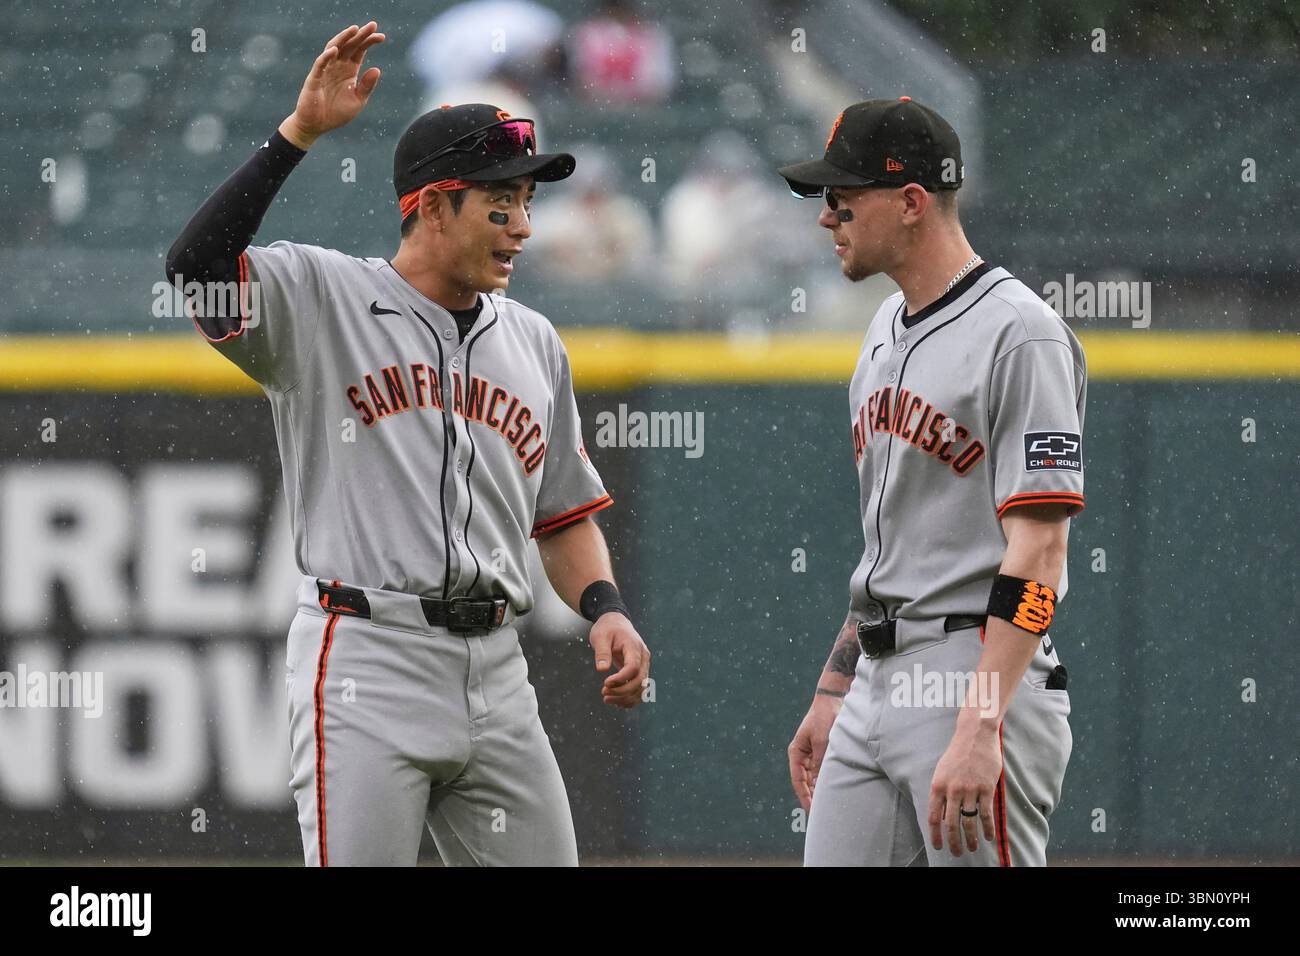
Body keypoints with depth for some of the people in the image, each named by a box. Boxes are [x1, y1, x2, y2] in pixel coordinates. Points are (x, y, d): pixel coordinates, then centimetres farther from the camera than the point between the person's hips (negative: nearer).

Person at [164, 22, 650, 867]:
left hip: (495, 671, 6)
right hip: (367, 665, -6)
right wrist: (300, 132, -24)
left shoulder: (533, 343, 17)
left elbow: (563, 512, 22)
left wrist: (605, 609, 3)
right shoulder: (320, 298, -1)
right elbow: (197, 265, -20)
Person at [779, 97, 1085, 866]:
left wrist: (980, 729, -26)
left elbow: (1037, 551, -19)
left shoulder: (1020, 334, -12)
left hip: (977, 678, -9)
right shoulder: (887, 331, 18)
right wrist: (832, 695, 21)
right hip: (878, 683, 9)